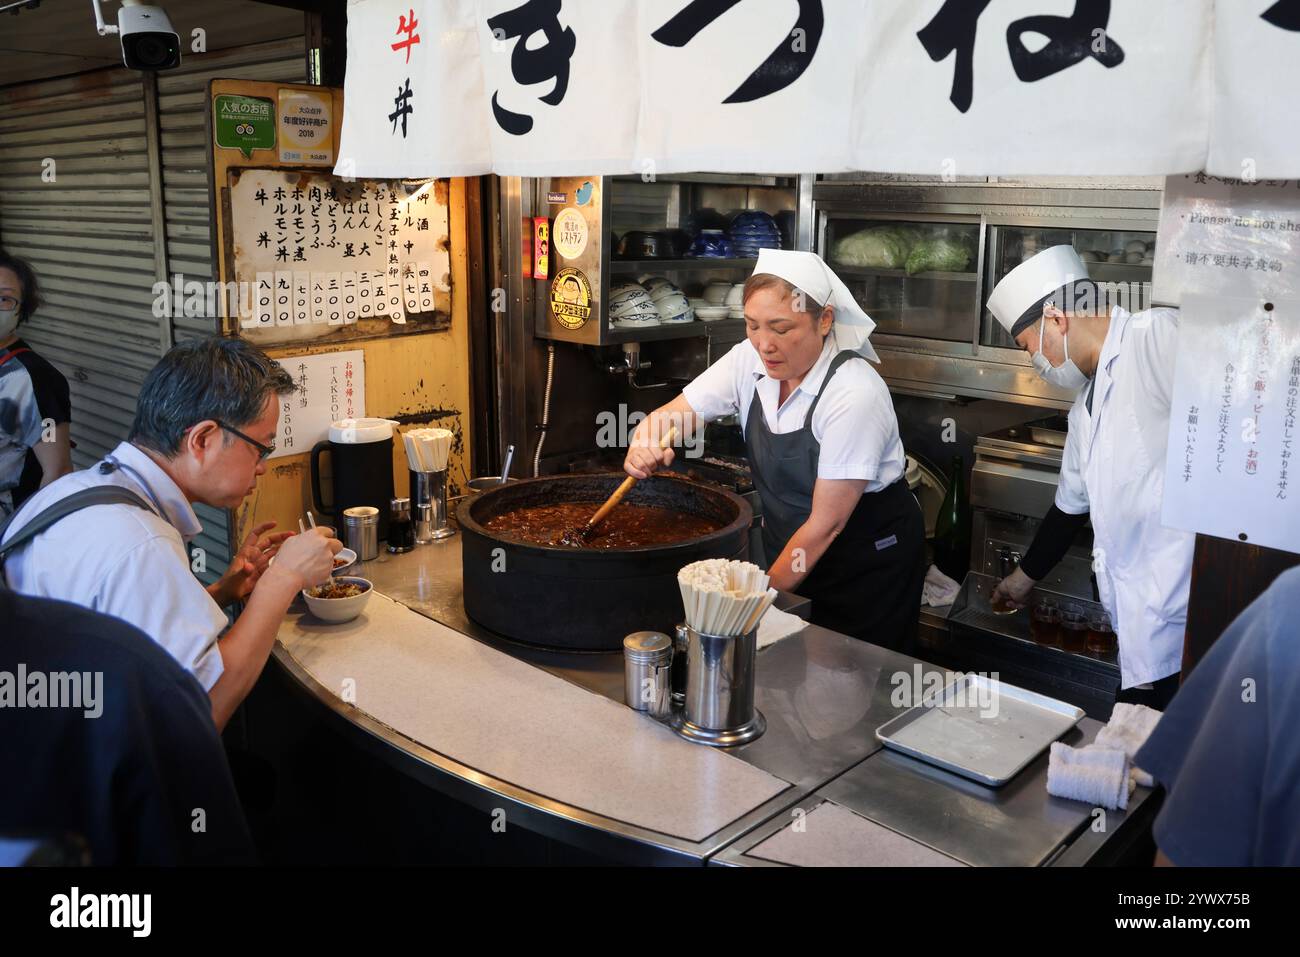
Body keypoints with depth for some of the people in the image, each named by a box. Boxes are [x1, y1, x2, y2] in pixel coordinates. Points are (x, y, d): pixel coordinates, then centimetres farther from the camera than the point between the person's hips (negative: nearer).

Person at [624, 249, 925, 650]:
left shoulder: (855, 394, -28)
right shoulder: (749, 361, -11)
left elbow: (826, 523, -24)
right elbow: (670, 416, -9)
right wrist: (644, 445, -33)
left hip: (869, 560, -5)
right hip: (791, 552, 5)